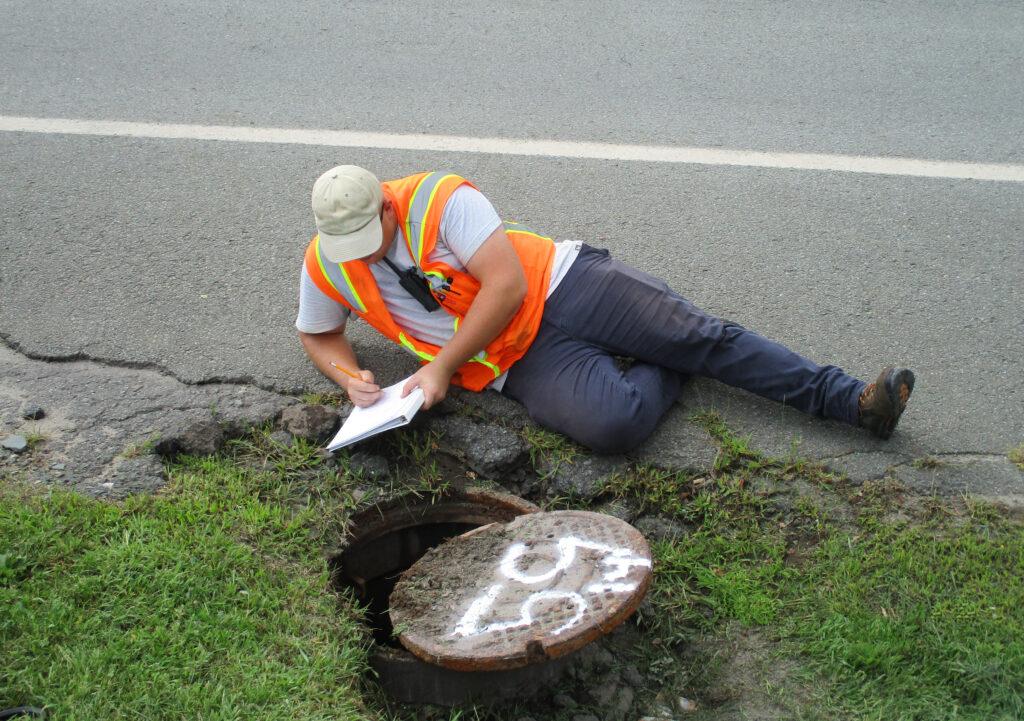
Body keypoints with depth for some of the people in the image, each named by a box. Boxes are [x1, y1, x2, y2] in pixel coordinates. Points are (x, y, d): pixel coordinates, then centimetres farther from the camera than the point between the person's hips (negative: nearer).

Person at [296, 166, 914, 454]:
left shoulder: (440, 198, -14)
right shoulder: (326, 268, -1)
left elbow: (507, 286, -18)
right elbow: (319, 335, 17)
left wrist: (441, 368, -19)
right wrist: (350, 377, -6)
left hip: (560, 284, -1)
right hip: (522, 362, 1)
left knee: (703, 335, -11)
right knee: (616, 423, -27)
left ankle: (850, 399, -1)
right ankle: (667, 369, 4)